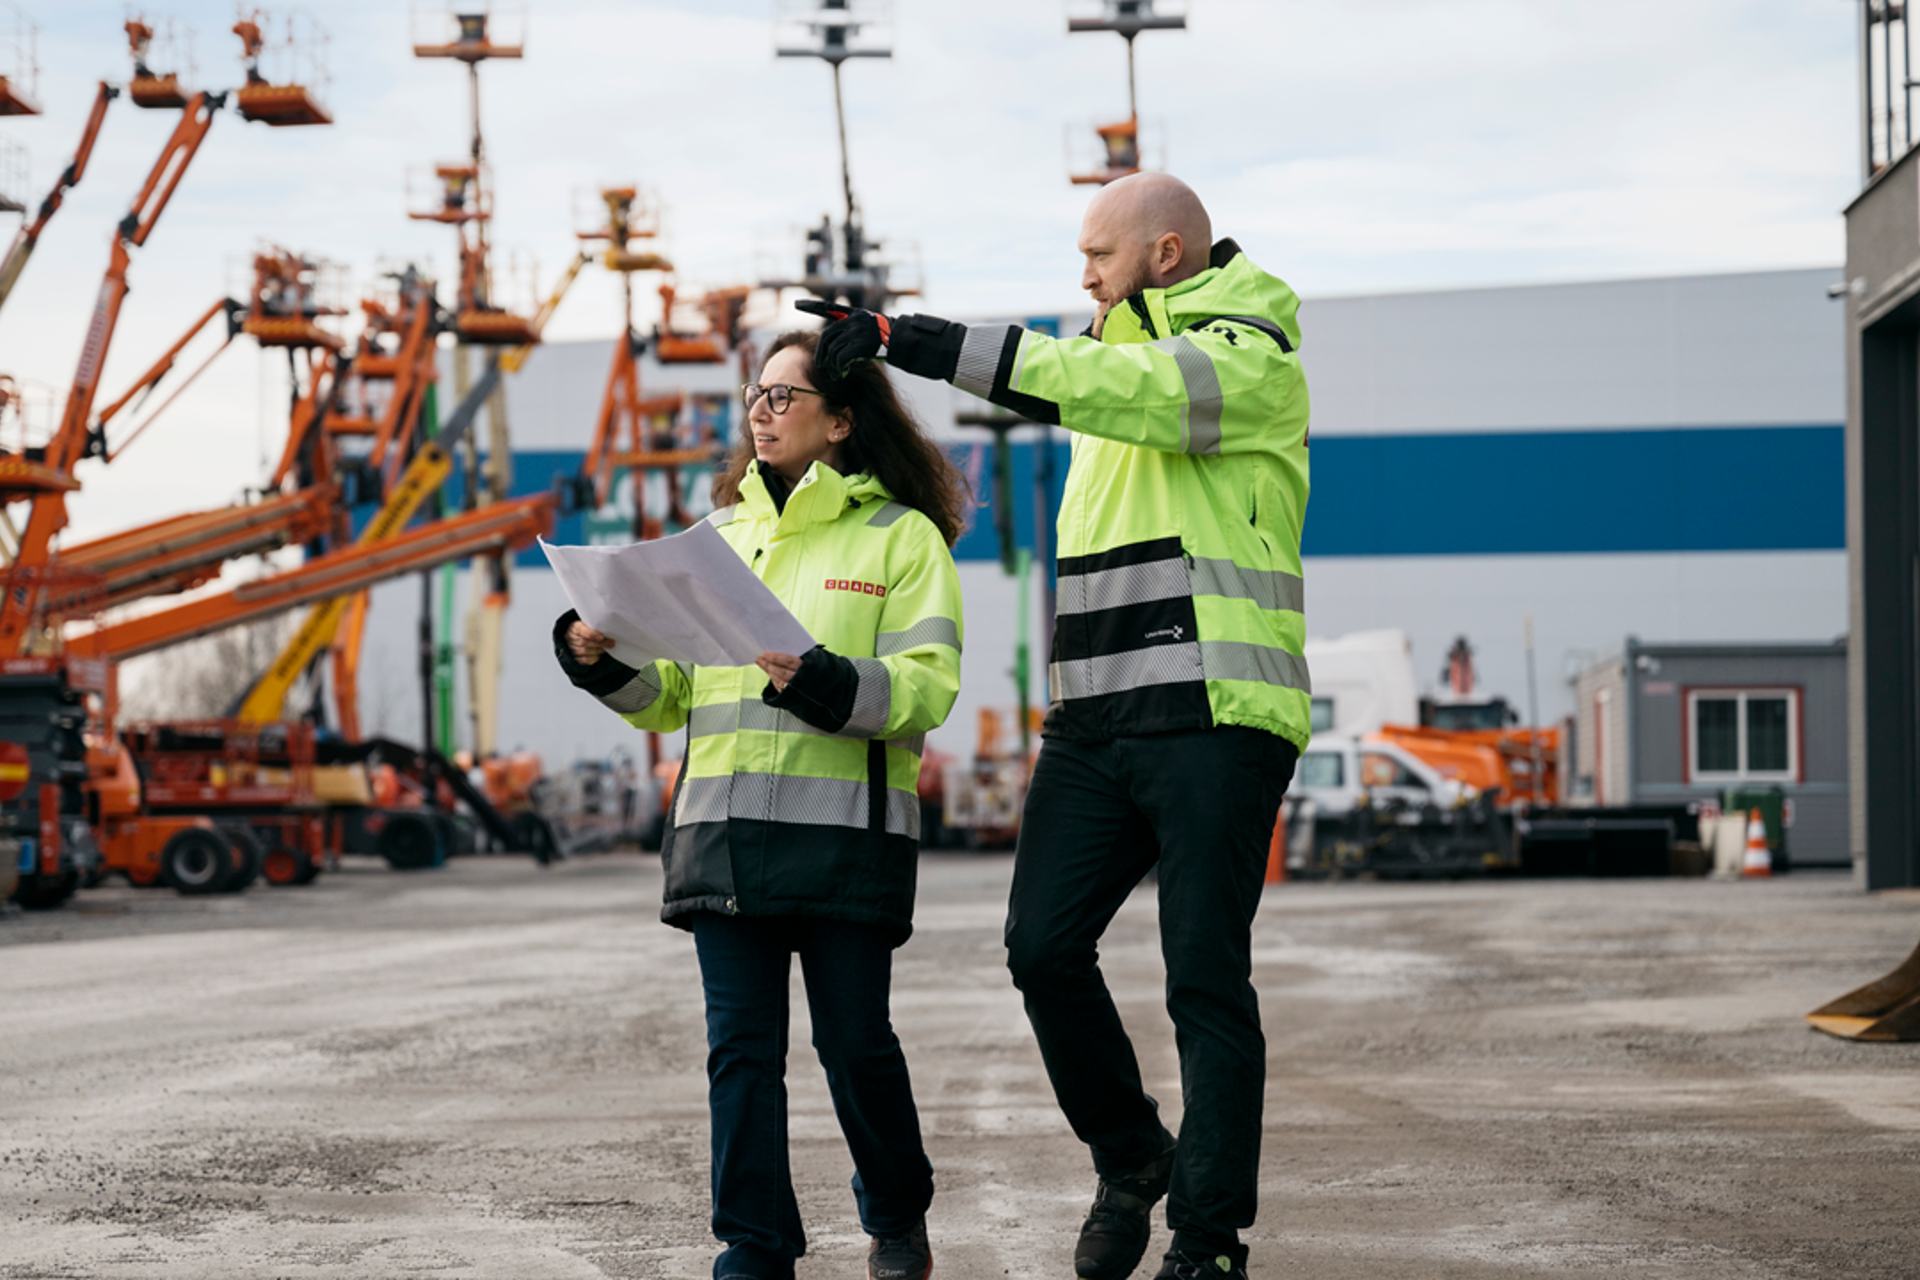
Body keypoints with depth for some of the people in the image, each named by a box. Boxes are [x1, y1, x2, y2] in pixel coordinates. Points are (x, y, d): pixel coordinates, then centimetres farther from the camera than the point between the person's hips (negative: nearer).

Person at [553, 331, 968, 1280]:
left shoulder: (901, 535, 4)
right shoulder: (720, 536, 18)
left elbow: (927, 687, -7)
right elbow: (669, 696, 18)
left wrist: (826, 685, -23)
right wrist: (606, 664, -2)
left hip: (844, 826, -4)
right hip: (722, 827, 4)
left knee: (854, 1042, 0)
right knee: (741, 1048, 0)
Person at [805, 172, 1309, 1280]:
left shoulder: (1251, 359, -5)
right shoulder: (1121, 352, 23)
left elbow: (1114, 388, -20)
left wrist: (926, 343, -21)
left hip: (1214, 719, -7)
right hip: (1096, 723, 7)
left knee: (1206, 979, -6)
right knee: (1045, 947, -4)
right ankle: (1131, 1161, 17)